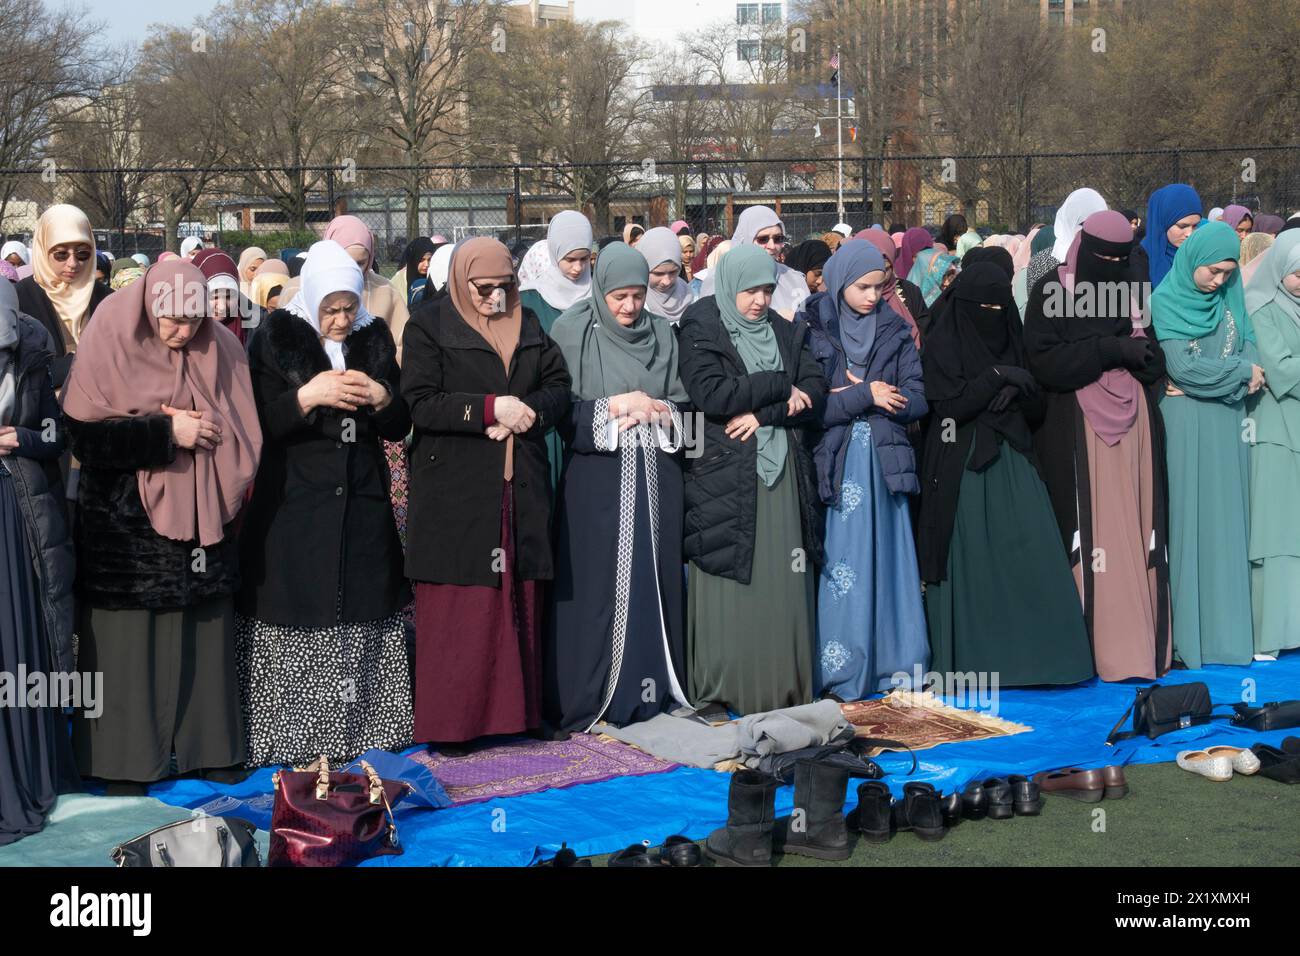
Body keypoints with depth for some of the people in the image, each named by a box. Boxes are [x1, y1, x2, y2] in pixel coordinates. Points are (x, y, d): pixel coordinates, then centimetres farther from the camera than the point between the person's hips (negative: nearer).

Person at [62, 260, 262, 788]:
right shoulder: (110, 347, -7)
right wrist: (166, 432, -17)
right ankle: (124, 755, 11)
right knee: (129, 640, 1)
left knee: (204, 638, 6)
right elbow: (85, 435, -13)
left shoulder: (220, 352, 4)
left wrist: (200, 427, -12)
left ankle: (206, 743, 18)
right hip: (125, 524, -3)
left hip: (200, 520, 3)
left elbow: (243, 429, 7)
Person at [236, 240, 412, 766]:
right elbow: (257, 420, -7)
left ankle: (360, 730, 14)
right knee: (295, 620, -4)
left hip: (362, 504, 3)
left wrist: (381, 397, -11)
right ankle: (291, 738, 4)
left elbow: (400, 426, 10)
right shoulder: (276, 339, -1)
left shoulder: (374, 338, 9)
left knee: (363, 619, 4)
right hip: (293, 506, -3)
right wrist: (308, 396, -22)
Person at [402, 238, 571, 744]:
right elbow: (419, 404, -11)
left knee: (519, 603, 6)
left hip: (521, 490, 5)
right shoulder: (428, 328, -1)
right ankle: (450, 720, 5)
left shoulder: (528, 325, 15)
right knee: (458, 611, -3)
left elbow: (559, 387, 12)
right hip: (455, 489, -5)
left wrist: (527, 412, -9)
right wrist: (492, 409, -16)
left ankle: (515, 711, 15)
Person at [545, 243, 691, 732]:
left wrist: (657, 412, -7)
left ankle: (653, 690, 13)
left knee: (653, 581, 4)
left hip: (654, 481, 4)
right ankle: (585, 701, 4)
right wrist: (616, 407, -12)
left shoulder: (661, 334, 11)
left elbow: (682, 403, 13)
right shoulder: (571, 330, -1)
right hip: (597, 480, -4)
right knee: (597, 586, -3)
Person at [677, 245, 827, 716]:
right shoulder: (700, 331, 1)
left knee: (783, 586, 2)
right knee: (727, 586, -4)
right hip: (725, 475, -4)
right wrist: (779, 385, -8)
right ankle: (718, 691, 3)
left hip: (784, 472, 4)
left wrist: (764, 413, -11)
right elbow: (711, 394, -14)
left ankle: (784, 687, 8)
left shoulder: (786, 333, 15)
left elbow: (815, 394, 4)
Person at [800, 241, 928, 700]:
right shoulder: (812, 331, -2)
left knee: (889, 560, 5)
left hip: (884, 462, 3)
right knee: (842, 566, -4)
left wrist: (849, 398, -9)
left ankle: (894, 665, 13)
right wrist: (865, 396, -14)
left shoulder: (896, 331, 8)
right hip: (836, 466, -3)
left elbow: (917, 400, 1)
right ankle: (841, 675, 2)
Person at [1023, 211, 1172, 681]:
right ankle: (1090, 647, 0)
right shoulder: (1050, 291, 0)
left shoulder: (1134, 288, 14)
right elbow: (1042, 361, -10)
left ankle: (1142, 641, 5)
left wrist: (1141, 353, -7)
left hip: (1135, 427, 4)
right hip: (1076, 432, -4)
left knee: (1136, 532, 0)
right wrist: (1110, 349, -16)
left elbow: (1157, 359, 16)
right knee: (1090, 533, -6)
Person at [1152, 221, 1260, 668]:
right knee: (1189, 518, -4)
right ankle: (1188, 632, 0)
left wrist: (1215, 382, -13)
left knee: (1228, 517, 5)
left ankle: (1228, 627, 11)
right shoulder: (1166, 301, -5)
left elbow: (1249, 347, 6)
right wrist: (1242, 373, -7)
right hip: (1186, 425, -5)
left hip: (1226, 421, 5)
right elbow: (1180, 366, -13)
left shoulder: (1230, 297, 10)